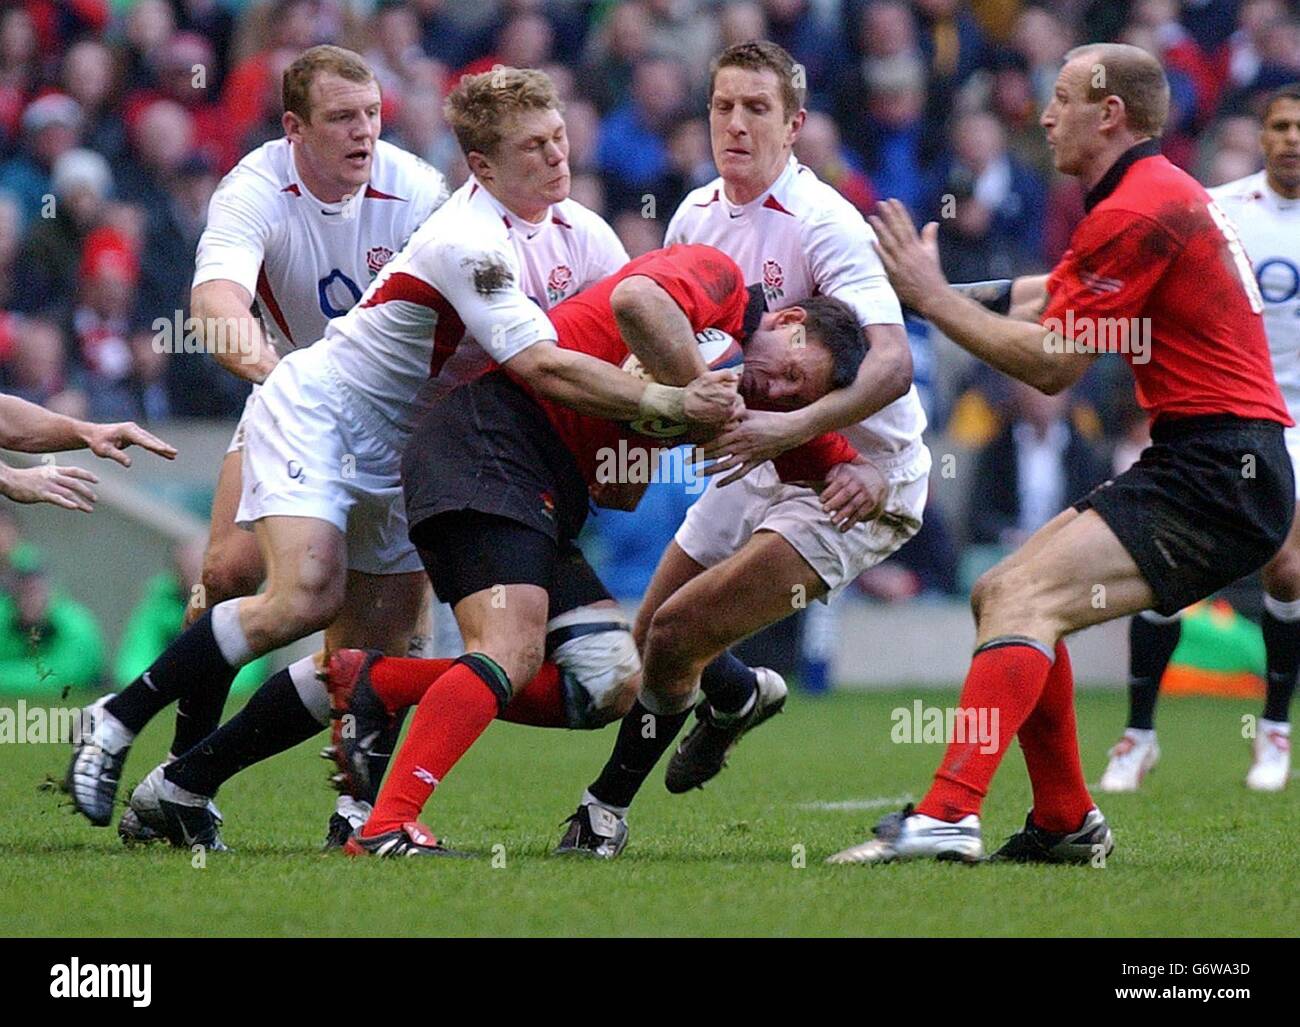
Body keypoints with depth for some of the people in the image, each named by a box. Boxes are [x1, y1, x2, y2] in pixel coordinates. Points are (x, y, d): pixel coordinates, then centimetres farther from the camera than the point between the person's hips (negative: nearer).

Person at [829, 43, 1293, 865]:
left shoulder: (1141, 209, -14)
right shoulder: (1159, 192, 19)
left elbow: (1053, 365, -14)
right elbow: (1053, 297, 24)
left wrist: (935, 298, -6)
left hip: (1218, 475, -11)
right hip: (1208, 465, 11)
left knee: (1025, 599, -23)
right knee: (1002, 595, 12)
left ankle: (948, 817, -35)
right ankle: (1067, 824, 16)